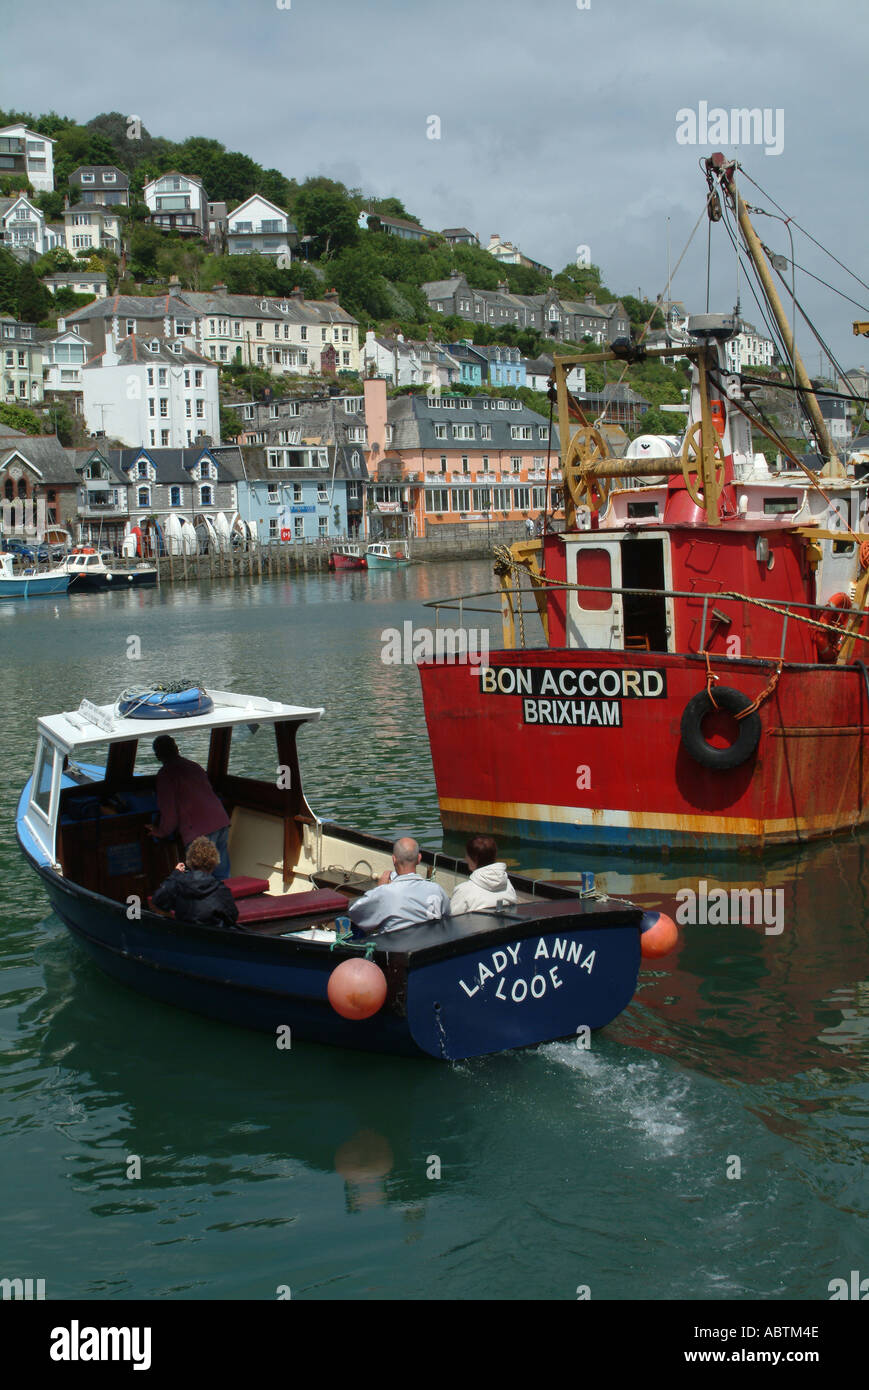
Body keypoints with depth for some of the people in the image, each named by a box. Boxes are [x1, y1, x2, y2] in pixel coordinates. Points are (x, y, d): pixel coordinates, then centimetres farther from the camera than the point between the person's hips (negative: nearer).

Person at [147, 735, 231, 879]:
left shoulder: (165, 774, -2)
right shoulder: (194, 766, 21)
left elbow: (169, 810, -4)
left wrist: (162, 832, 14)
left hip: (199, 830, -7)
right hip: (221, 822, 8)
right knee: (222, 876, 12)